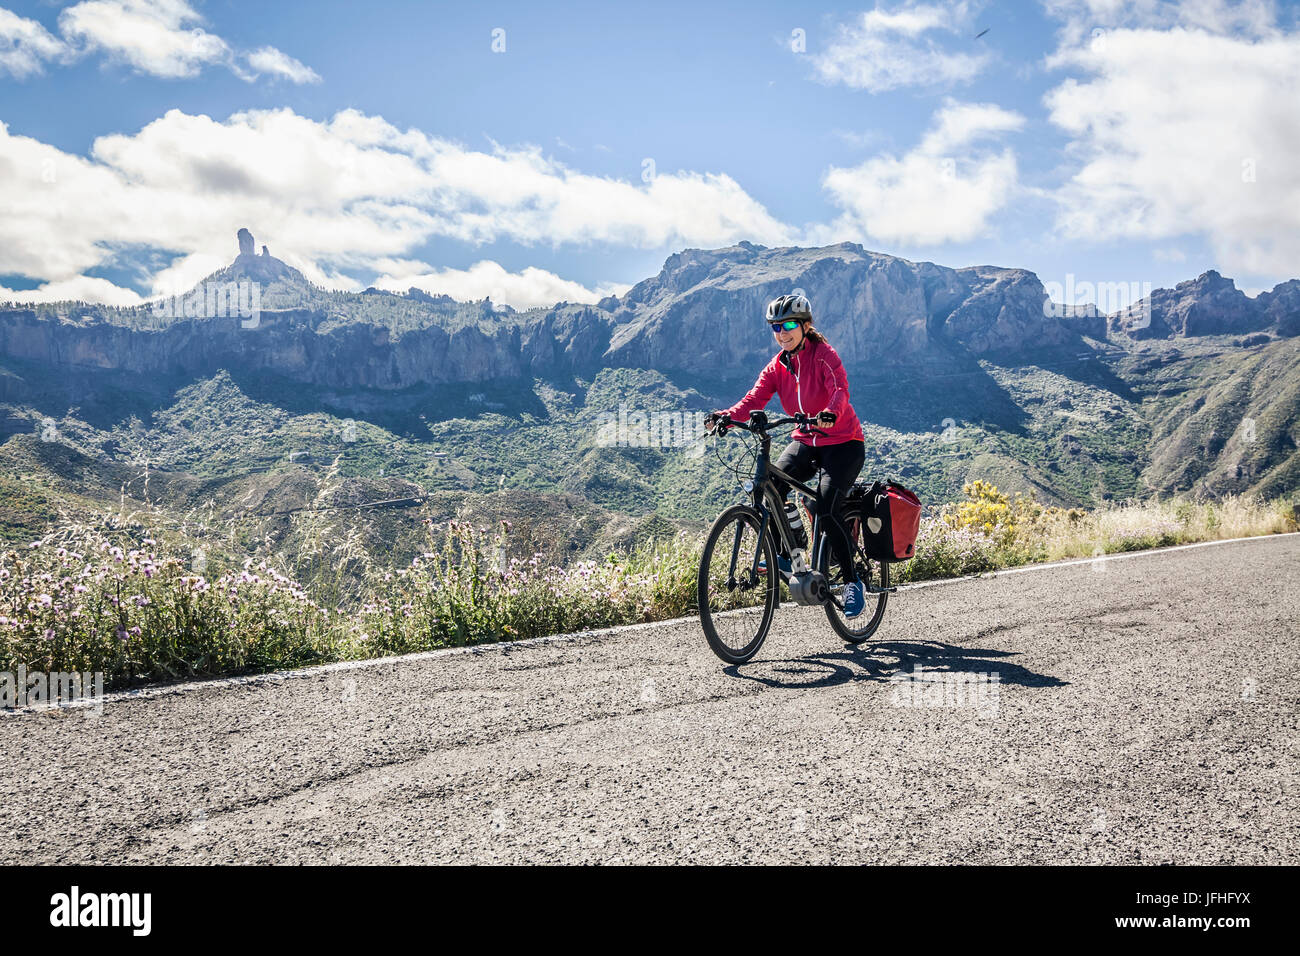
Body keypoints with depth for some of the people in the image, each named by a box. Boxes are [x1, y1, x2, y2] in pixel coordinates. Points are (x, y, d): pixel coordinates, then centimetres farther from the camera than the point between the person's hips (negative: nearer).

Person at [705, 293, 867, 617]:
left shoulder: (824, 354, -12)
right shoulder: (777, 366, 2)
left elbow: (840, 390, -29)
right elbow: (754, 399, -11)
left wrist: (831, 413, -52)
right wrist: (726, 416, -31)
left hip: (843, 442, -5)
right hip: (805, 441, 5)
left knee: (826, 510, -22)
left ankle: (852, 581, -5)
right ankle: (783, 554, -8)